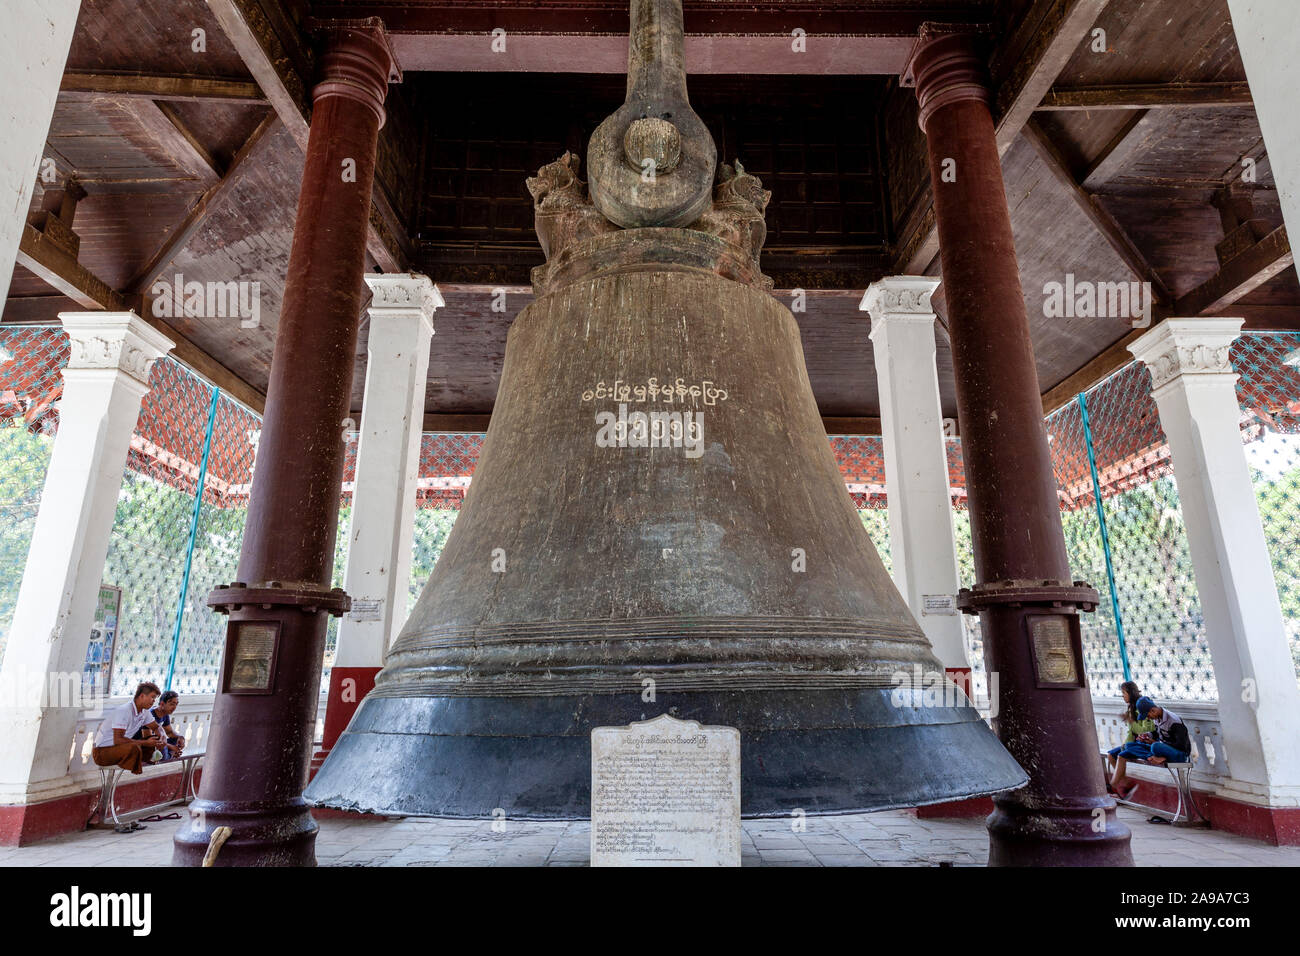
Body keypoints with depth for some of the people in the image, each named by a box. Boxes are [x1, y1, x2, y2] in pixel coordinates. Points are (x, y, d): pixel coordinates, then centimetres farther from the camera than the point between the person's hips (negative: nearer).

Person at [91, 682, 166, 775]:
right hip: (102, 751, -9)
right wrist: (145, 743, -28)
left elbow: (156, 728, 15)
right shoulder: (124, 711, -25)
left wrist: (161, 738, -8)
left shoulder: (144, 711, 2)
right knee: (134, 747, -35)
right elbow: (118, 740, -31)